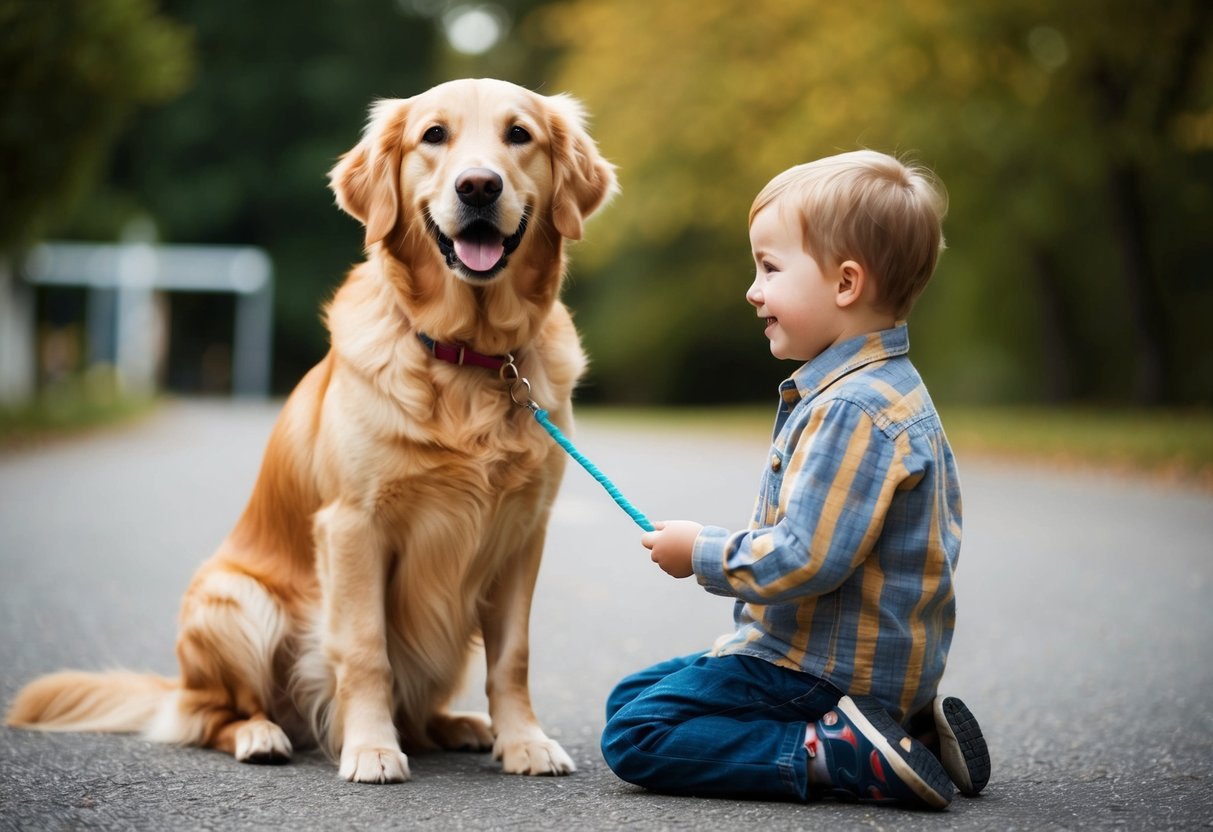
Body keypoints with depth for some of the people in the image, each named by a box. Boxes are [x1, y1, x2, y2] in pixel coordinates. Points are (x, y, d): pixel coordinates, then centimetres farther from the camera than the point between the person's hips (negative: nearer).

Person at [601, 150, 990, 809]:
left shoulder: (851, 410, -22)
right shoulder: (889, 388, 13)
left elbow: (803, 560, -27)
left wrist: (701, 554, -11)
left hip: (830, 671, -11)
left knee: (634, 736, -11)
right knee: (631, 696, 17)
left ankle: (839, 755, -17)